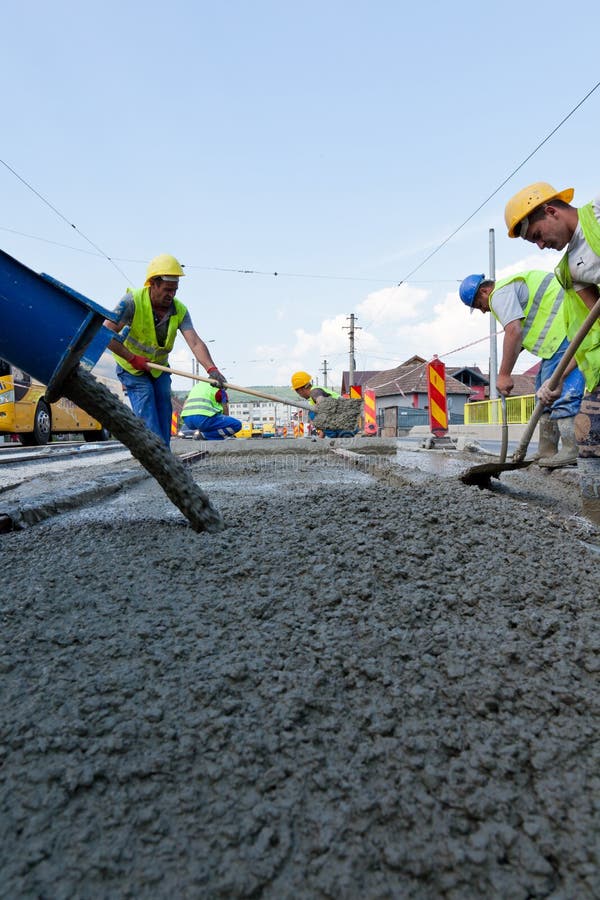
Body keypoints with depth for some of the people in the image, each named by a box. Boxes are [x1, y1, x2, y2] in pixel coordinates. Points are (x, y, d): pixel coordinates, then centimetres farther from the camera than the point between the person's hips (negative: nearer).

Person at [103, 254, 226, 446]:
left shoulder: (180, 310, -14)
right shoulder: (133, 301, -24)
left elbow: (195, 343, -27)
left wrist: (211, 369, -43)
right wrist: (133, 358, -28)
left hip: (160, 369, 4)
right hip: (132, 370, -4)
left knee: (164, 416, 2)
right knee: (149, 421, -15)